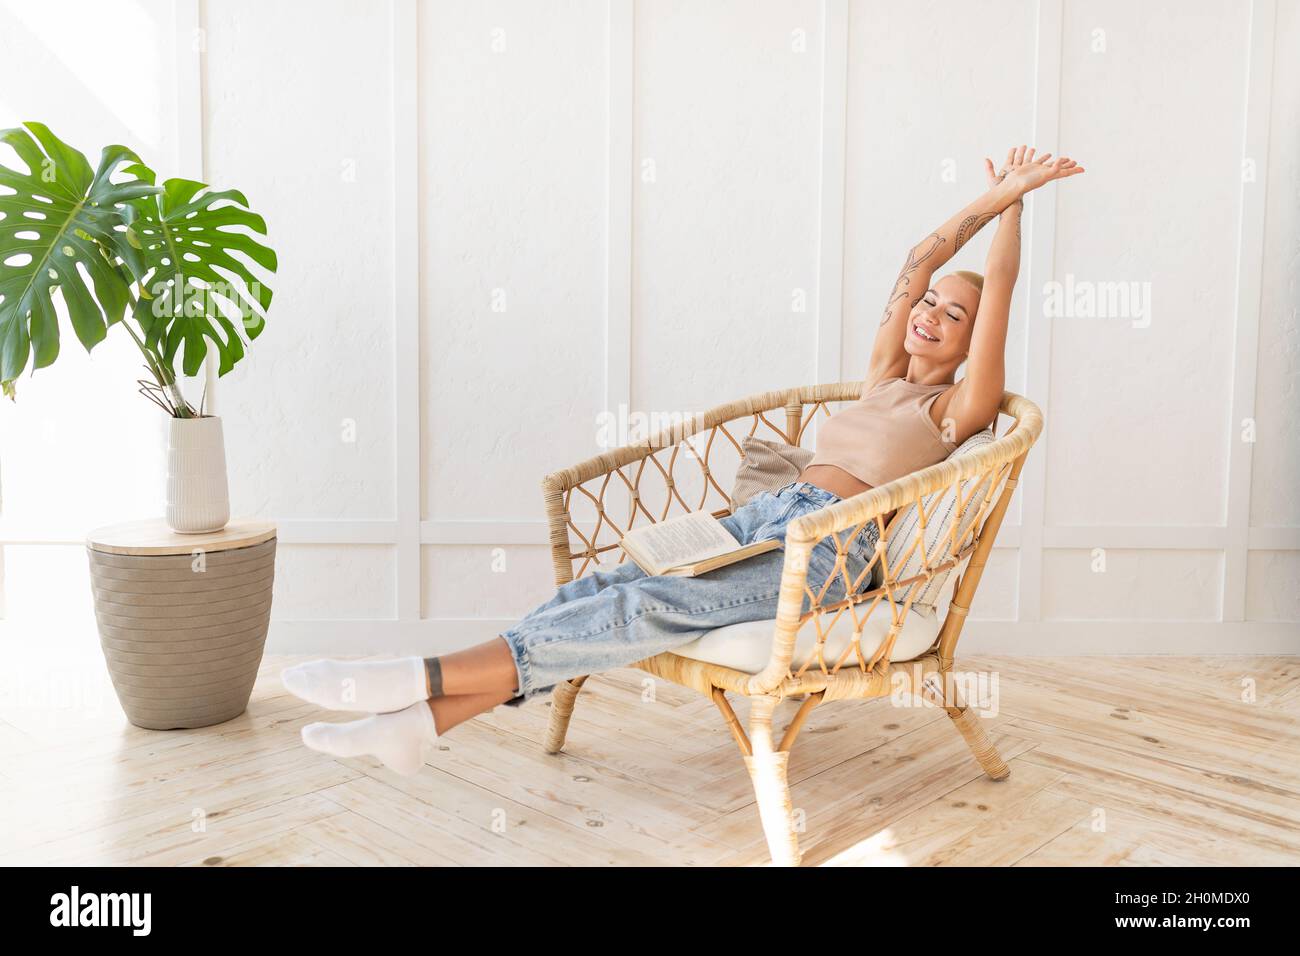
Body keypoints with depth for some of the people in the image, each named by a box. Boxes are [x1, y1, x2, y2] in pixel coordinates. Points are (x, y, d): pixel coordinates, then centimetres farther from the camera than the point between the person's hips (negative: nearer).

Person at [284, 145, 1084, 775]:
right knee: (606, 587, -18)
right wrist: (991, 199, 22)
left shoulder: (959, 407, 7)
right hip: (765, 517, 7)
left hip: (830, 548, -6)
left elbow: (998, 290, 2)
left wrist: (1012, 203, 10)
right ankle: (421, 721, -26)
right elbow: (916, 266, 21)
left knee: (650, 606, -28)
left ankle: (423, 679, -34)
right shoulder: (885, 376, 24)